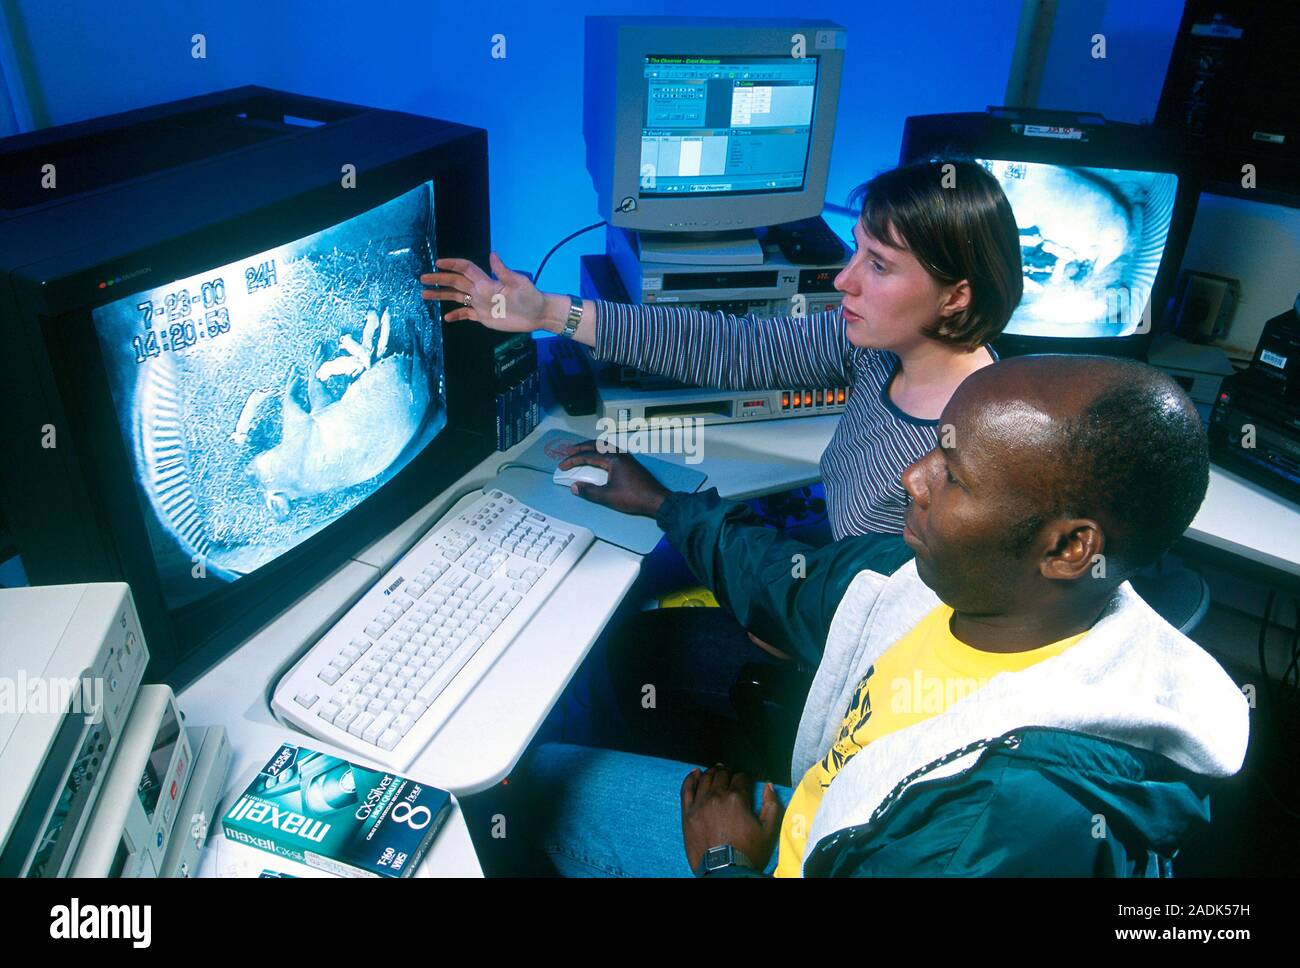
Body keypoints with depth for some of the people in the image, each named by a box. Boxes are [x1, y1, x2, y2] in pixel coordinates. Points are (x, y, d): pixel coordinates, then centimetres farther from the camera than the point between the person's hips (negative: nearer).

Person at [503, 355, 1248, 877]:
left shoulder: (1031, 809, -40)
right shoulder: (932, 579, -14)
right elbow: (789, 581, 5)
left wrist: (727, 863, -14)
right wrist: (663, 502, 19)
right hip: (810, 830, 7)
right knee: (544, 769, 11)